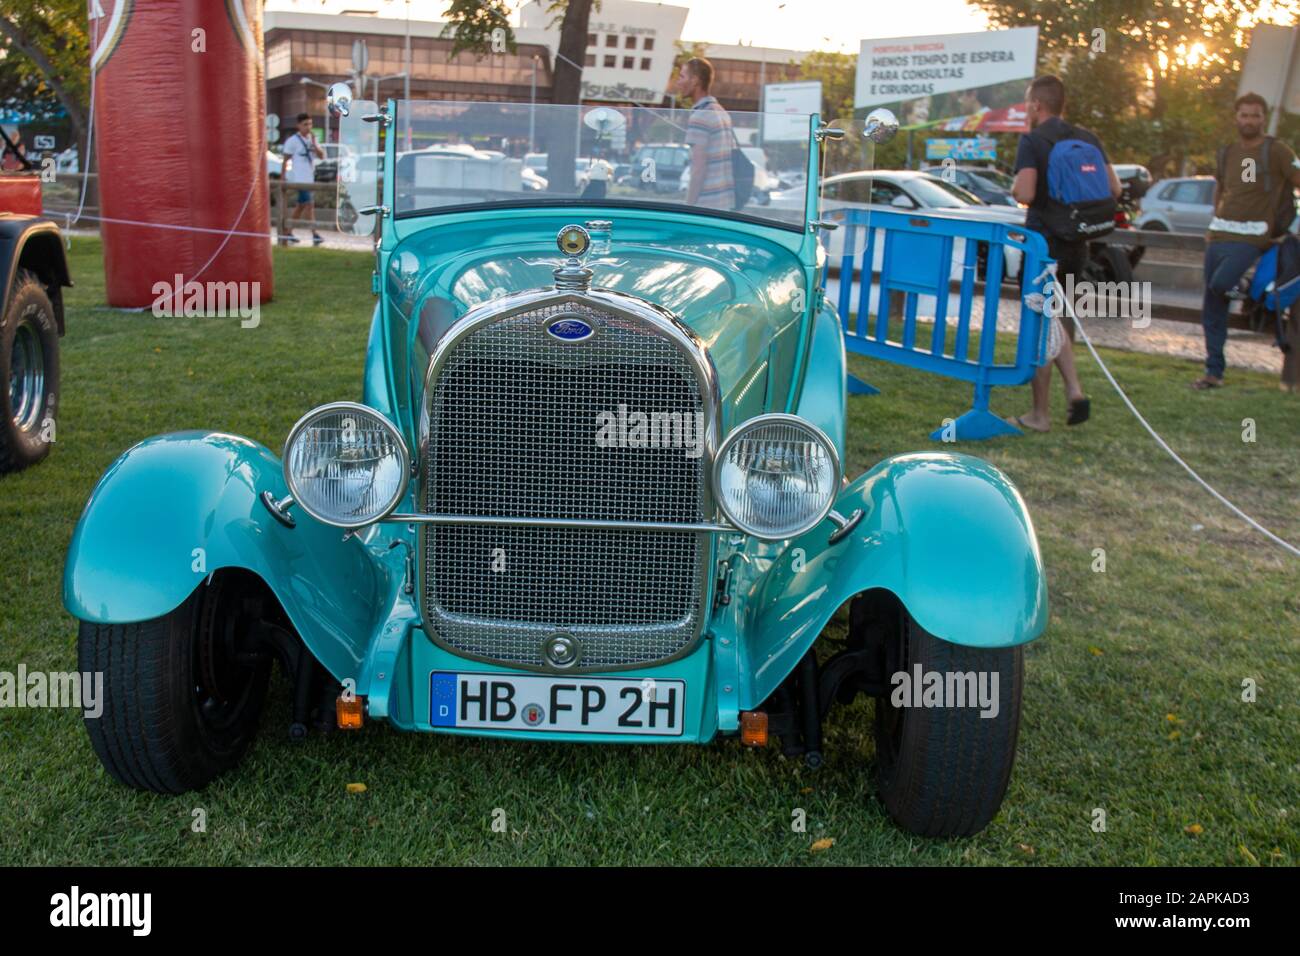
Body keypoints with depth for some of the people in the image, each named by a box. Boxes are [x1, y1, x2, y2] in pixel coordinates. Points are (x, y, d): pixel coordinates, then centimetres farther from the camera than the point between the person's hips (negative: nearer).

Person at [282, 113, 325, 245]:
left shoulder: (312, 139, 13)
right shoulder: (293, 141, -6)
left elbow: (321, 156, 3)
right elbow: (285, 159, -3)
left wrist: (314, 144, -11)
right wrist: (283, 178, -4)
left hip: (310, 178, 8)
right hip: (299, 178, -8)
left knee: (301, 206, 13)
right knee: (309, 205, -14)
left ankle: (288, 232, 22)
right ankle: (314, 234, -18)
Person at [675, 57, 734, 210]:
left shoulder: (699, 116, -12)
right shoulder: (721, 111, 15)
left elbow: (699, 168, -17)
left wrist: (689, 205, -14)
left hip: (708, 203, -9)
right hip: (728, 201, 9)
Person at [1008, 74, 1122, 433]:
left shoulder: (1032, 141, -11)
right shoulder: (1088, 139, 8)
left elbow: (1025, 193, -23)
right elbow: (1113, 188, 4)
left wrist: (1014, 188, -1)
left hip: (1043, 241, -6)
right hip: (1077, 243, 6)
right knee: (1059, 317, 21)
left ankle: (1041, 414, 8)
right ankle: (1074, 390, 4)